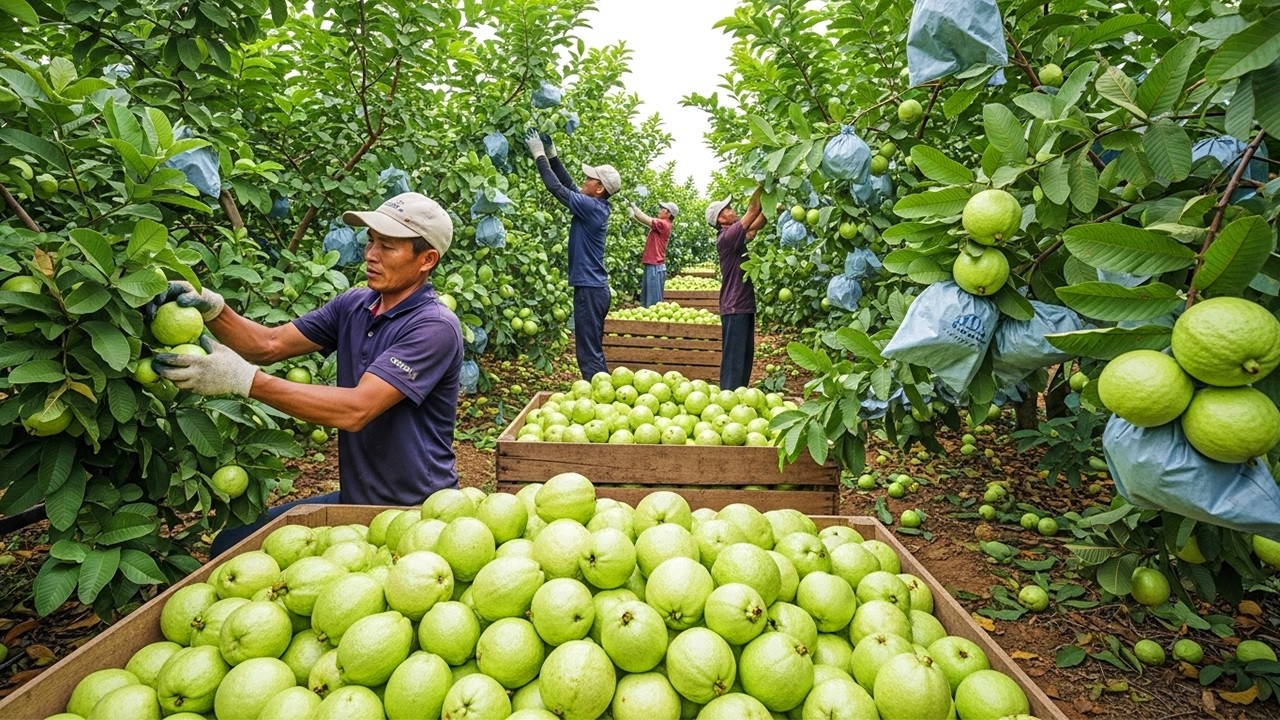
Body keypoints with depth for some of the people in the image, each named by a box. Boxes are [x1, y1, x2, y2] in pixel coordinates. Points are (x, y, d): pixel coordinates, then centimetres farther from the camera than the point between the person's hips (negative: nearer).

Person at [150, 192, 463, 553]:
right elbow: (268, 344, 1)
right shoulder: (353, 306, 5)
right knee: (232, 545, 4)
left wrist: (244, 379, -30)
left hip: (416, 512, -7)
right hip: (353, 499, 7)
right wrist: (211, 307, -17)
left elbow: (355, 409, -28)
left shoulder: (435, 327, -20)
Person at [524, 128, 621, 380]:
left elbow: (557, 188, -14)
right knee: (593, 351, 17)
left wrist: (540, 155, -5)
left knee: (588, 353, -6)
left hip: (590, 290, -10)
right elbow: (569, 186, 16)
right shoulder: (597, 207, 9)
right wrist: (552, 155, 13)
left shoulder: (592, 207, -16)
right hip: (595, 288, 10)